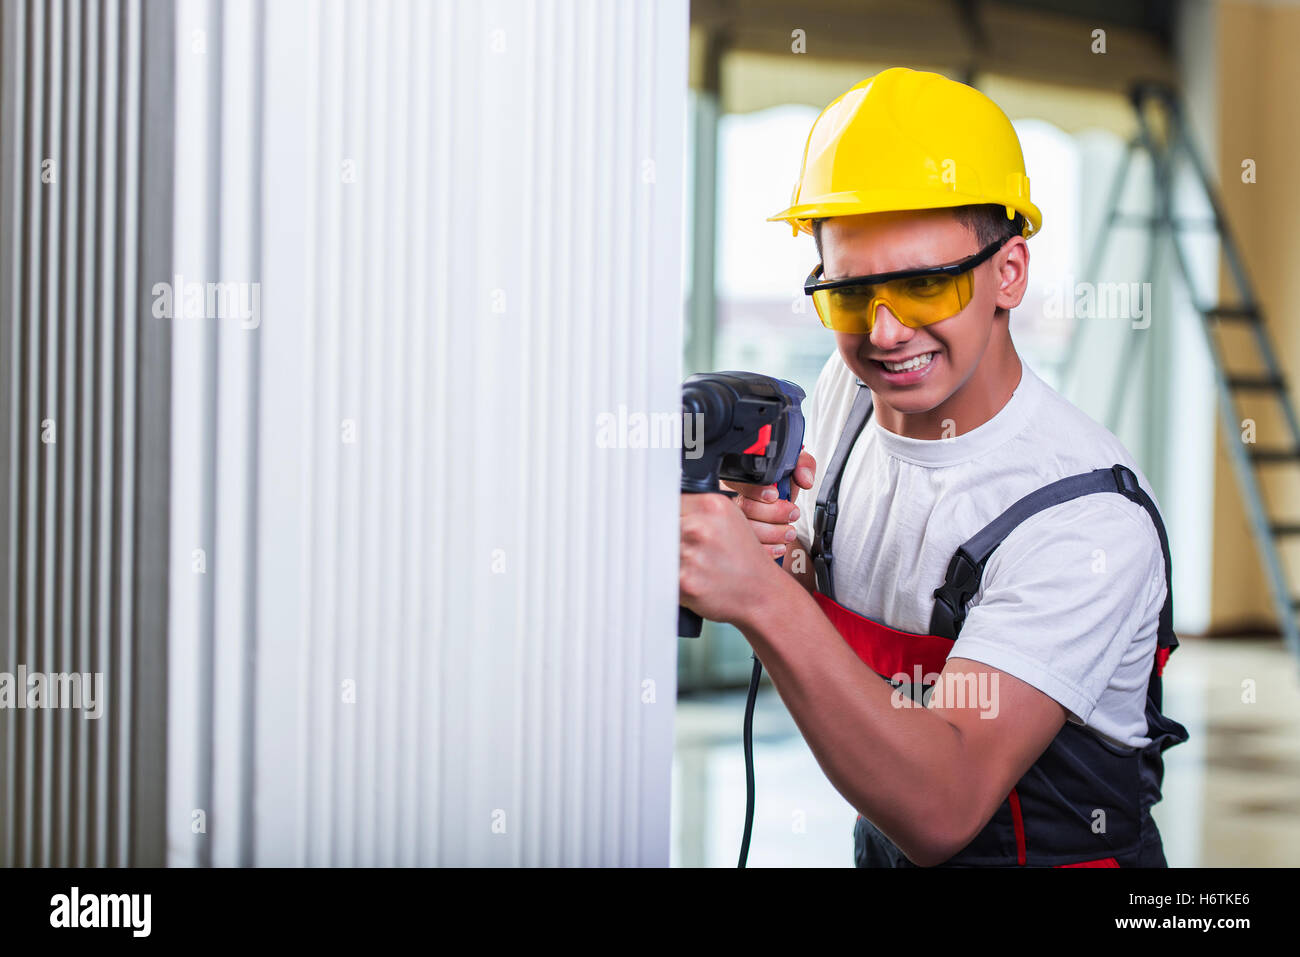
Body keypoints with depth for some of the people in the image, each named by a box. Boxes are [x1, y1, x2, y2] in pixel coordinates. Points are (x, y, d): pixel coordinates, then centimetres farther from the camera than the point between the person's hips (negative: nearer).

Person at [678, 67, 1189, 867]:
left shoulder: (1091, 522, -22)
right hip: (883, 849, 6)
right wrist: (777, 553, -13)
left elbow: (940, 811, -29)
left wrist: (766, 601, -38)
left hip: (1058, 855, -6)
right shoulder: (847, 389, -2)